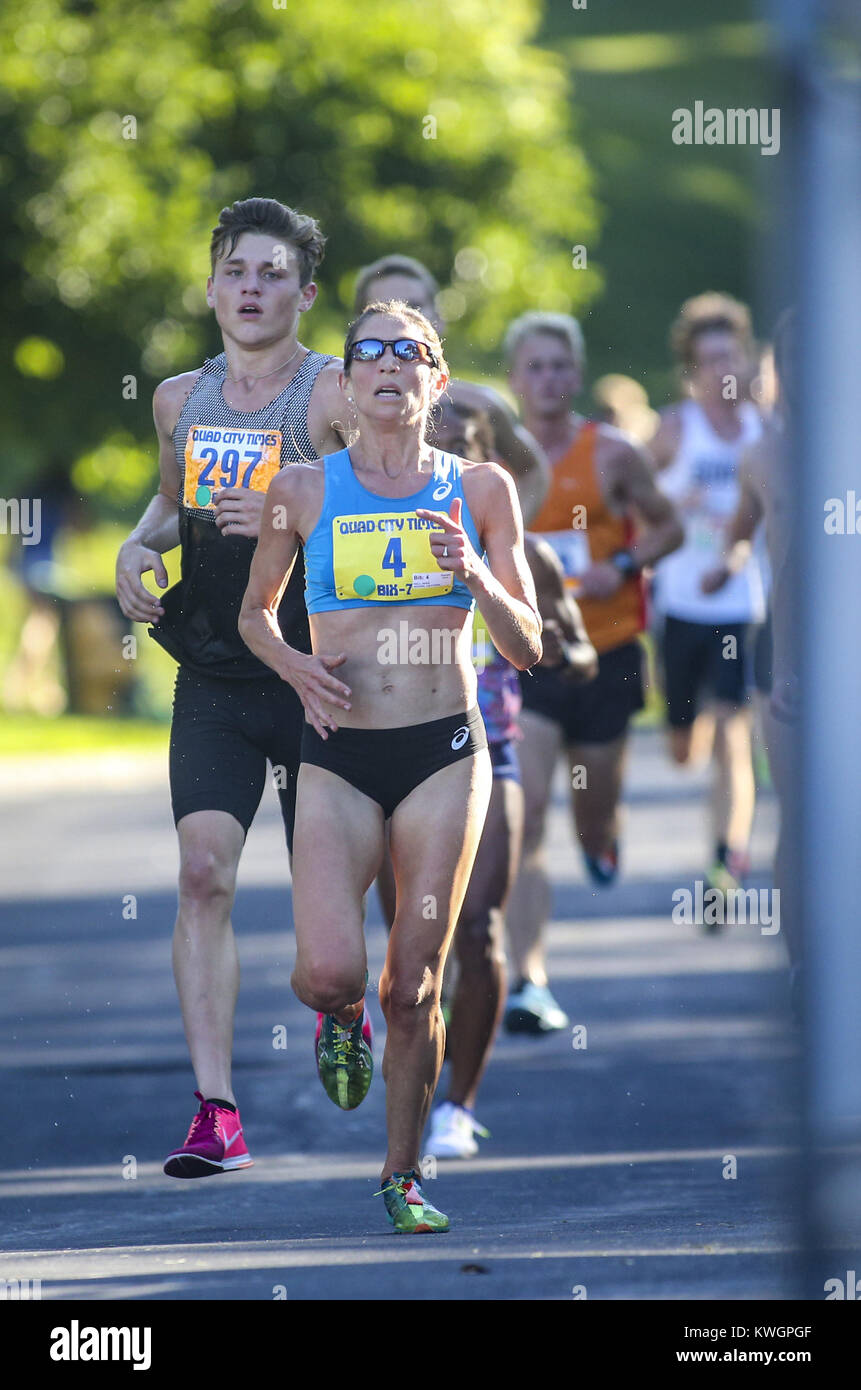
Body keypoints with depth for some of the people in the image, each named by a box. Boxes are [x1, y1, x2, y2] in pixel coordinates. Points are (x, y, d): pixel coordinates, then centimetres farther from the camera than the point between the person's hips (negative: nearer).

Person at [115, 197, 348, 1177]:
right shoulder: (181, 399, 8)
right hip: (213, 679, 3)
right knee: (204, 871, -14)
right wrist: (139, 544, 7)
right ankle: (215, 1114, -17)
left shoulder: (337, 397, -9)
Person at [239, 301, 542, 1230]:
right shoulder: (302, 491, 3)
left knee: (415, 986, 0)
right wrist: (294, 666, -3)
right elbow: (254, 613, 18)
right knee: (329, 970, -16)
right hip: (338, 755, 0)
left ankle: (402, 1172, 17)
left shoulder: (479, 489, 4)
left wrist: (475, 575, -13)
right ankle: (340, 1015, 21)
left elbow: (527, 648, 5)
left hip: (445, 753, 0)